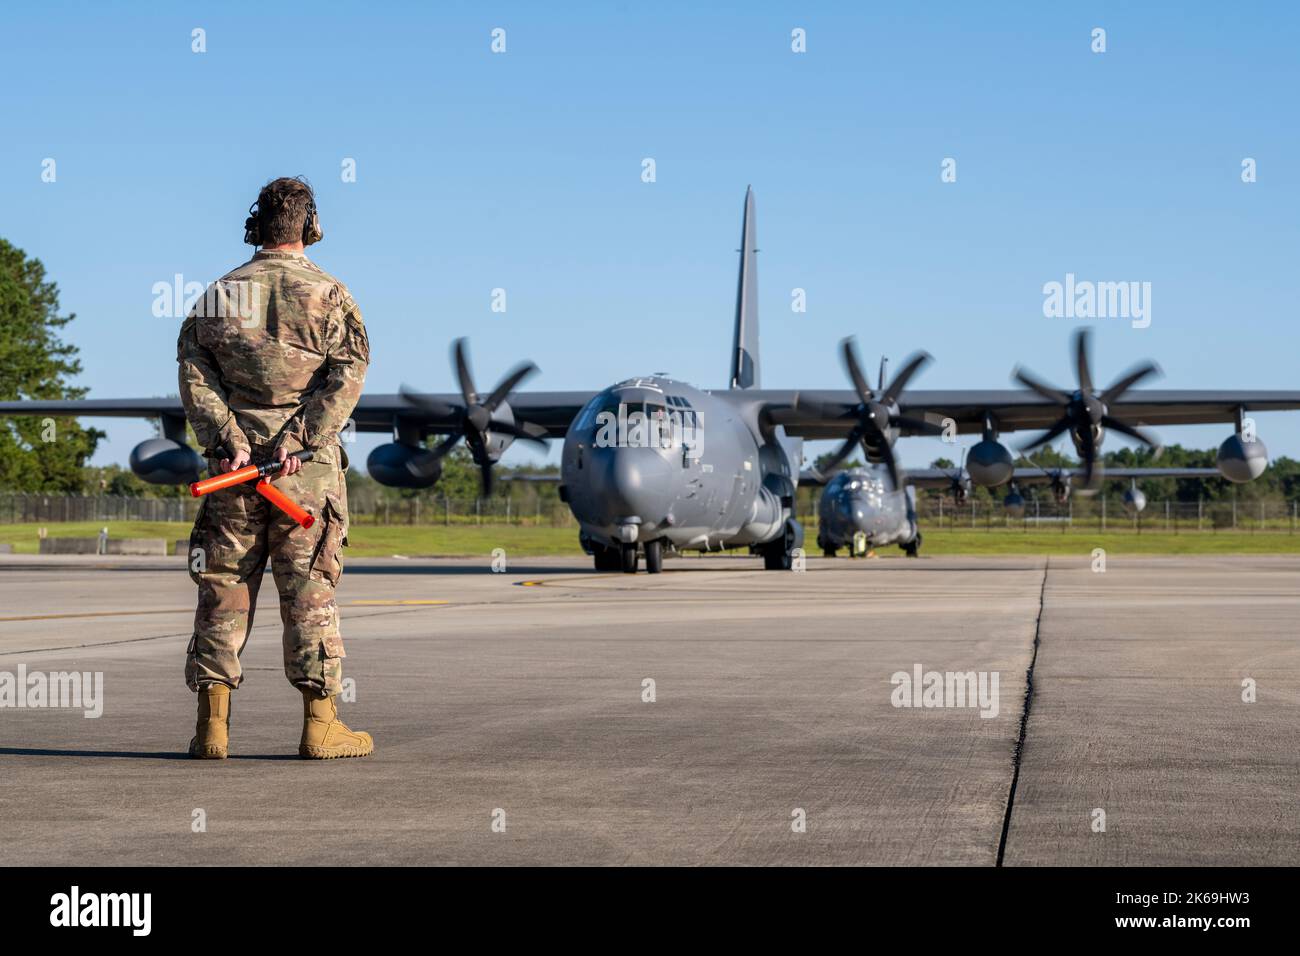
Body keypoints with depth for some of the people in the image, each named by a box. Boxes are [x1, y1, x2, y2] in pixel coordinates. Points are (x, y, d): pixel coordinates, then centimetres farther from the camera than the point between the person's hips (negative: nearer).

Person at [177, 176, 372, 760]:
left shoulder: (217, 295, 10)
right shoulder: (327, 295, 2)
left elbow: (194, 374, -1)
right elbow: (347, 373, -10)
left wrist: (227, 441, -9)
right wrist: (299, 440, -15)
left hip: (233, 465, 2)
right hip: (307, 470, -2)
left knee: (223, 592, 6)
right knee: (309, 594, 1)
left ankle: (212, 725, 4)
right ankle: (320, 725, 1)